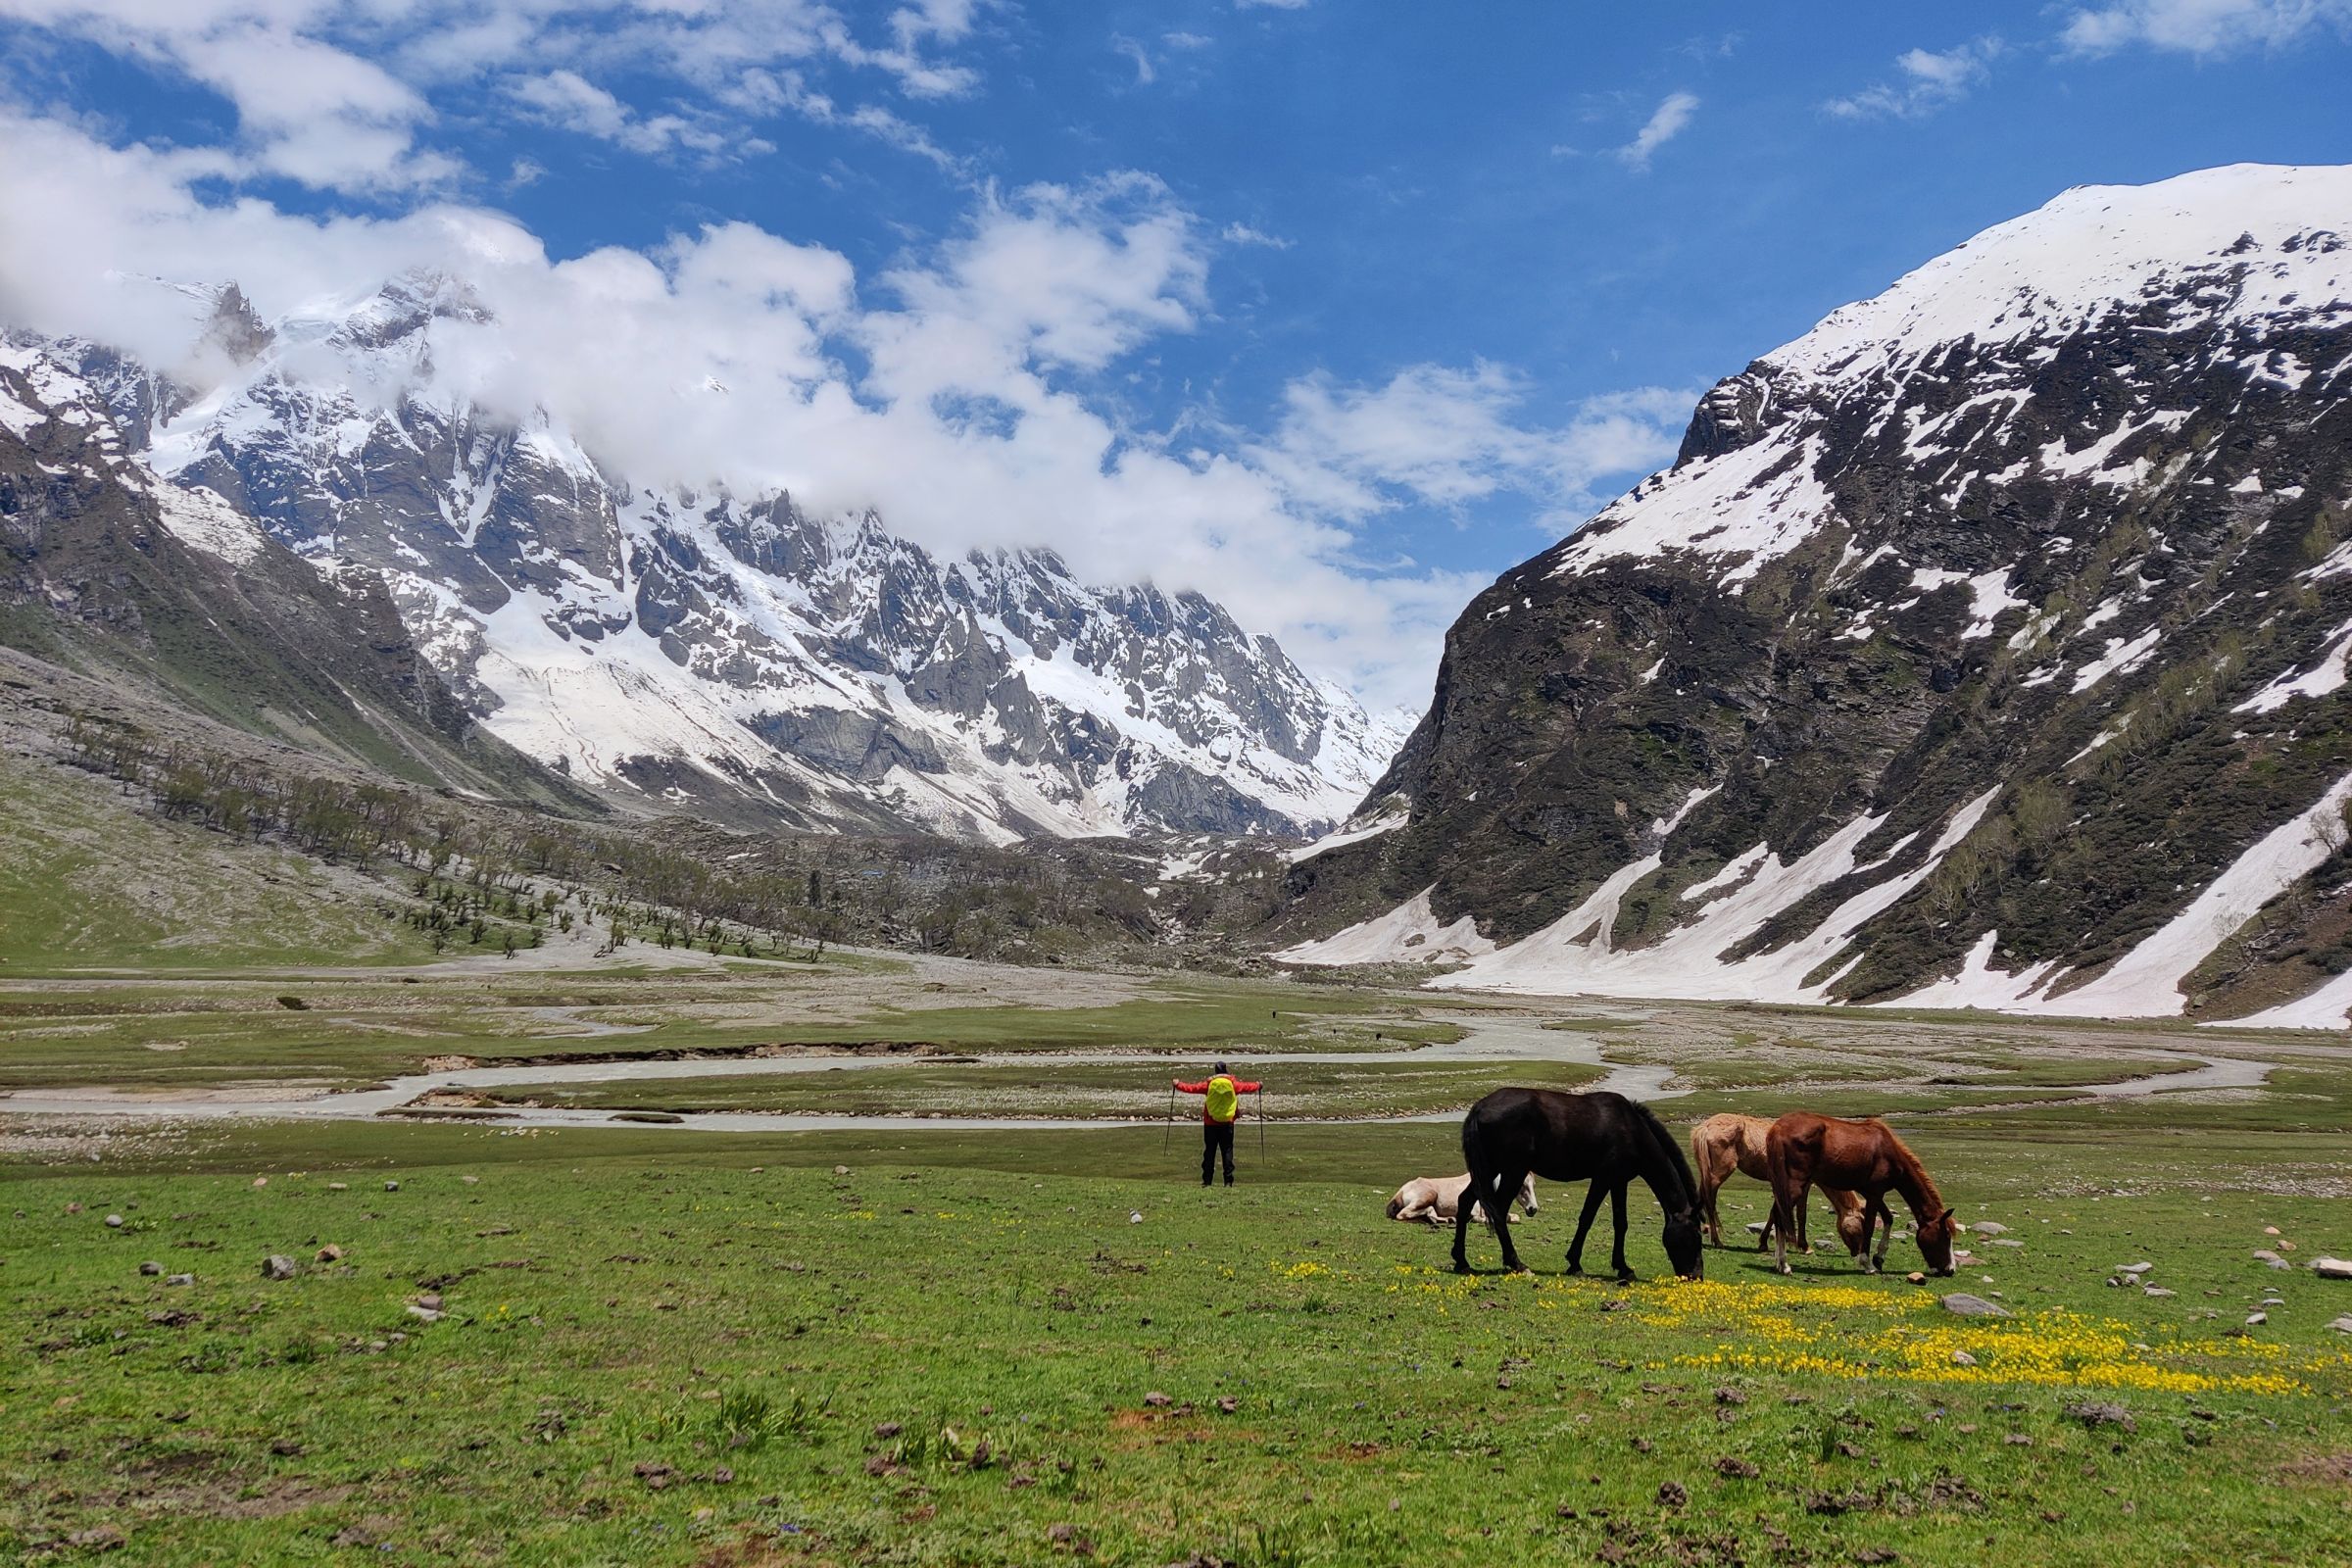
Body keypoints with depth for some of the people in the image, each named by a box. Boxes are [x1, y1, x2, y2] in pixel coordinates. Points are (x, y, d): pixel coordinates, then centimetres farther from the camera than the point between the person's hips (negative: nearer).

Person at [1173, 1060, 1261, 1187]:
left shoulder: (1209, 1083, -3)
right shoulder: (1233, 1083, 0)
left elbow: (1192, 1088, 2)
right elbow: (1247, 1087, 15)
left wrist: (1178, 1084, 17)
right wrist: (1259, 1086, 35)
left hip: (1210, 1124, 0)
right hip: (1227, 1124, 0)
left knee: (1209, 1151, 4)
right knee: (1227, 1151, 3)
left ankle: (1207, 1180, 3)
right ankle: (1228, 1180, -2)